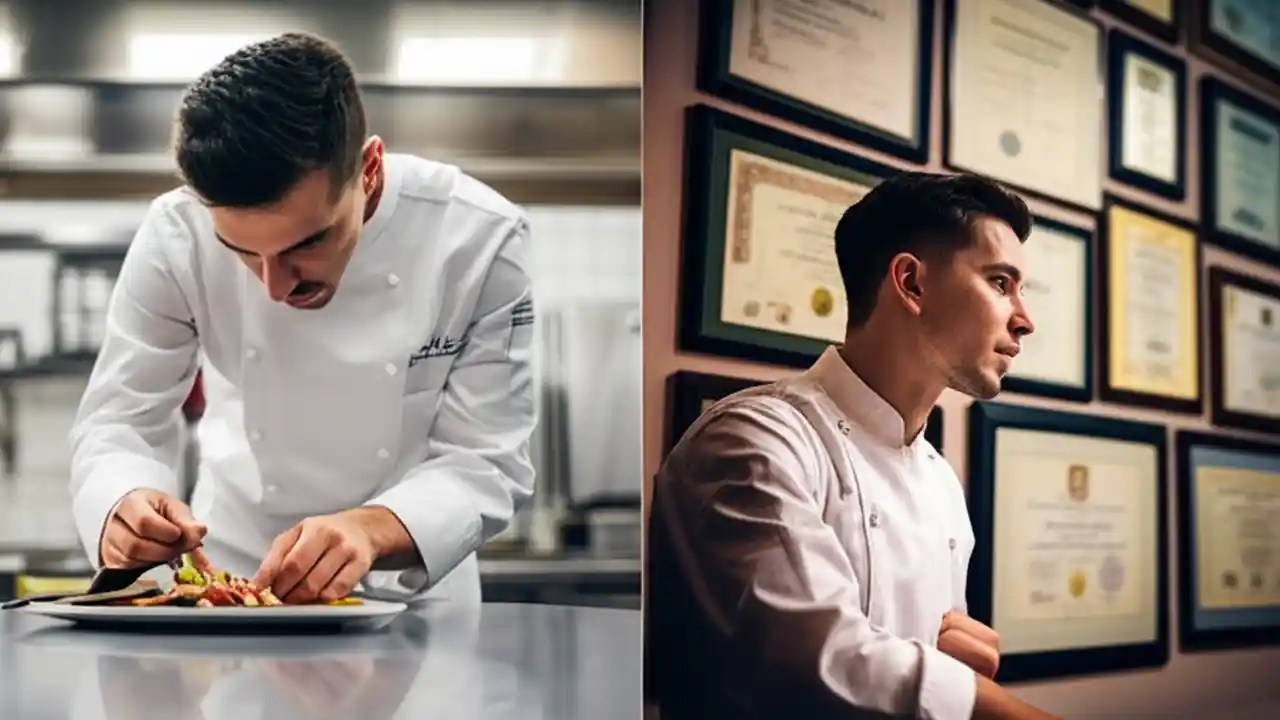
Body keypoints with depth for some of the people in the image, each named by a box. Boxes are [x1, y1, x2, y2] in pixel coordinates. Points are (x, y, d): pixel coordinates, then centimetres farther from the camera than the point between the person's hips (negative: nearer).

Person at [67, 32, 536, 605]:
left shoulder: (480, 239, -19)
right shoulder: (177, 235, -15)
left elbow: (487, 462, -16)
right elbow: (120, 422, -7)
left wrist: (372, 529, -35)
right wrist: (123, 508, -29)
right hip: (226, 578, 1)